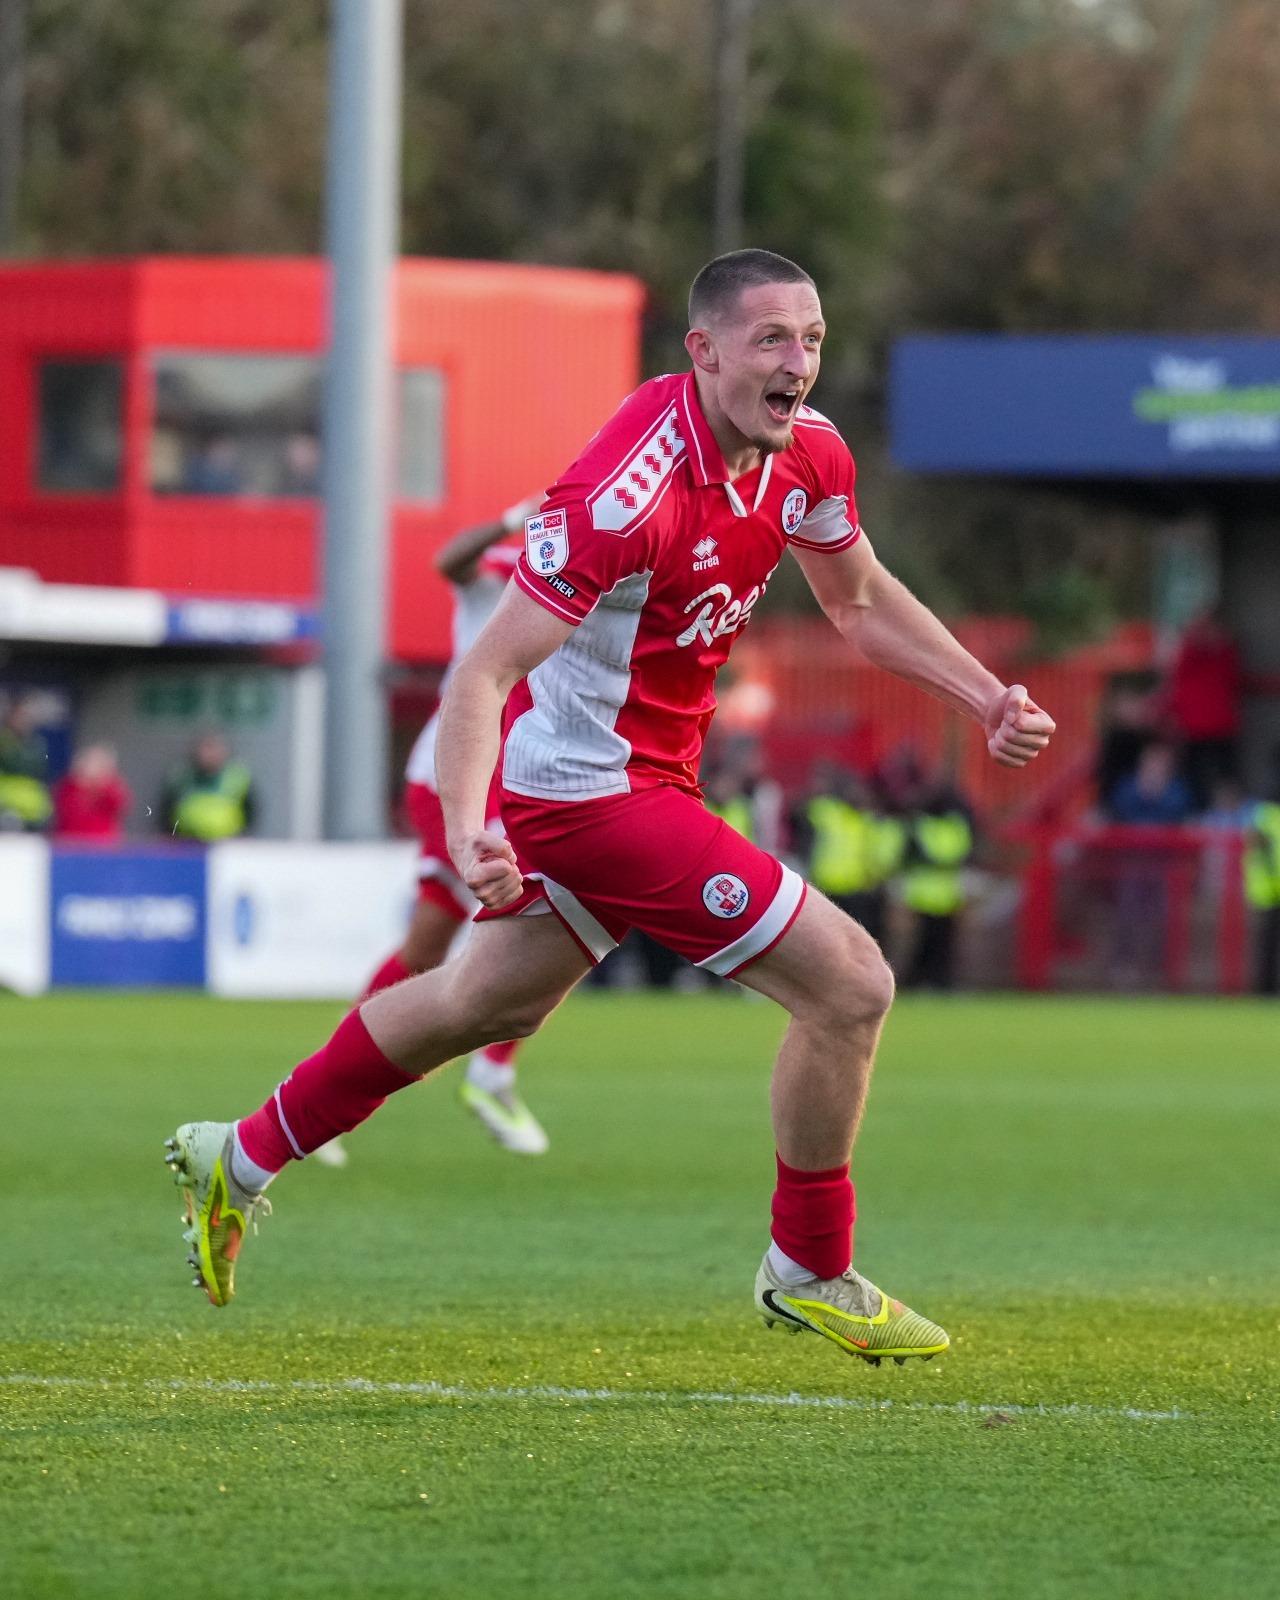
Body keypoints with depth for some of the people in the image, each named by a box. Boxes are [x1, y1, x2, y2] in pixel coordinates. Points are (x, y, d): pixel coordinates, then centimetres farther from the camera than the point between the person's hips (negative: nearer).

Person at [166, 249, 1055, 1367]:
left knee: (485, 1004, 28)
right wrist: (467, 829, -45)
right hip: (596, 787, -9)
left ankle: (241, 1160, 43)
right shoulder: (631, 491, -30)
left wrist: (986, 699, 5)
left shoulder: (808, 453, -4)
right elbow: (487, 669, -31)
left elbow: (862, 600, 15)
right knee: (850, 986, -10)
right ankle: (811, 1273, 9)